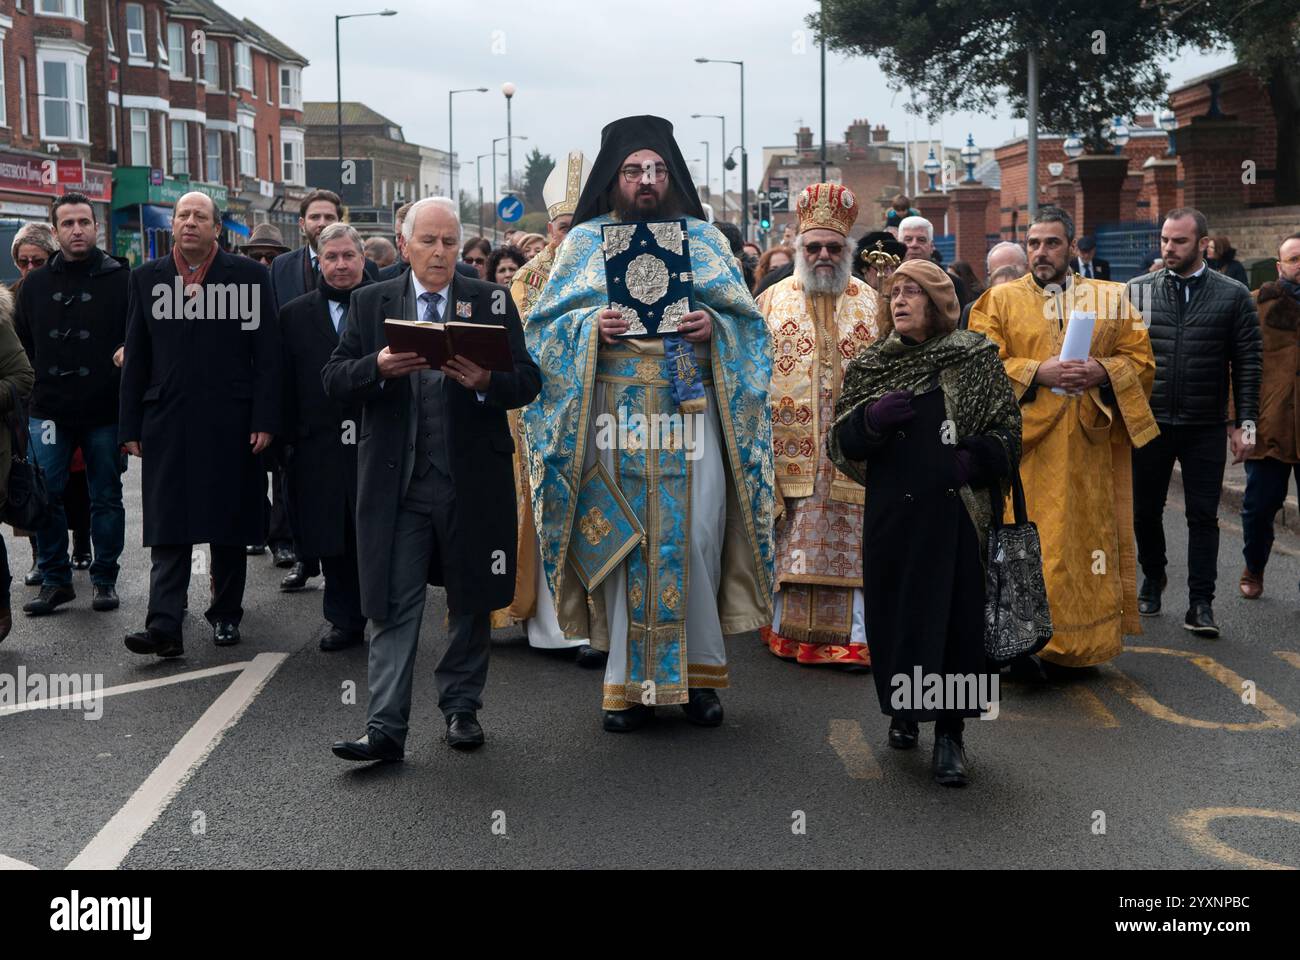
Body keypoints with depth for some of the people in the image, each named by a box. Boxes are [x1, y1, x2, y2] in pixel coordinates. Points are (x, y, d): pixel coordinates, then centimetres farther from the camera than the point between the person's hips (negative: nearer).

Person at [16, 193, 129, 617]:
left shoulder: (121, 280, -1)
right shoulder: (36, 284, 9)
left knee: (106, 498, 7)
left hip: (105, 411, -2)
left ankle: (105, 578, 18)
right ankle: (54, 579, 13)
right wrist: (33, 390, 7)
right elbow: (22, 345, 14)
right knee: (45, 496, 1)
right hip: (49, 411, 3)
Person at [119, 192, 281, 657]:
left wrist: (264, 420, -8)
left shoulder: (249, 275, 1)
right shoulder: (146, 278, 9)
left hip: (229, 422, -1)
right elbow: (136, 357, 9)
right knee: (168, 528, -2)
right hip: (166, 422, 2)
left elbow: (267, 353, -2)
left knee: (228, 526, 8)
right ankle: (164, 626, -4)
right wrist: (130, 426, 5)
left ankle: (225, 615, 21)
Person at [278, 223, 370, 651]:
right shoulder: (294, 315, 10)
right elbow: (285, 385, 7)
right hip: (319, 444, 2)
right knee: (332, 539, 8)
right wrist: (287, 441, 0)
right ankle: (345, 620, 19)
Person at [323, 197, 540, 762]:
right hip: (396, 482, -1)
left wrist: (486, 381, -20)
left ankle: (461, 707, 28)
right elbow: (333, 381, 1)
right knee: (394, 605, -2)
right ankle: (386, 727, 0)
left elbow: (528, 381, 0)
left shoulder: (492, 302, 5)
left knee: (471, 600, 12)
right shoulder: (370, 303, 7)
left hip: (473, 480, 1)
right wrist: (377, 368, -18)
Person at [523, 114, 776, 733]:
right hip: (614, 414, 0)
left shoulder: (703, 240, 13)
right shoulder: (585, 241, 12)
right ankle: (628, 680, 8)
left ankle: (700, 668, 12)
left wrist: (716, 325, -10)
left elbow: (748, 319, 11)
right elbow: (545, 323, 7)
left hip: (691, 410, 1)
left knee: (695, 537, -4)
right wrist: (589, 326, -12)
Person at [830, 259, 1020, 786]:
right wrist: (871, 419, -13)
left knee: (956, 615, -3)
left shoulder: (976, 359, 3)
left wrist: (977, 457, -13)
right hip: (891, 513, 2)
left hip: (956, 511, -2)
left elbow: (1008, 429, 6)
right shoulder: (871, 366, 10)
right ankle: (903, 709, 29)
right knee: (895, 613, 6)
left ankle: (950, 733, 8)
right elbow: (840, 442, 7)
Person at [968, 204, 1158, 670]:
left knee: (1089, 538, 4)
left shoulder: (1110, 299, 12)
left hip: (1092, 445, 2)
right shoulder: (1000, 300, 6)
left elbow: (1141, 360, 9)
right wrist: (1038, 372, -15)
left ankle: (1081, 642, 15)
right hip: (1027, 444, -2)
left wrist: (1102, 372, -10)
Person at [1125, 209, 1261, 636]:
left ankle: (1200, 604, 9)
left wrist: (1244, 424, -6)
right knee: (1145, 512, 13)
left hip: (1206, 428, -1)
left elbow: (1247, 365, -1)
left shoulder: (1234, 296, -1)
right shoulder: (1137, 291, 2)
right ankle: (1153, 578, 36)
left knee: (1203, 517, 2)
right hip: (1147, 422, 2)